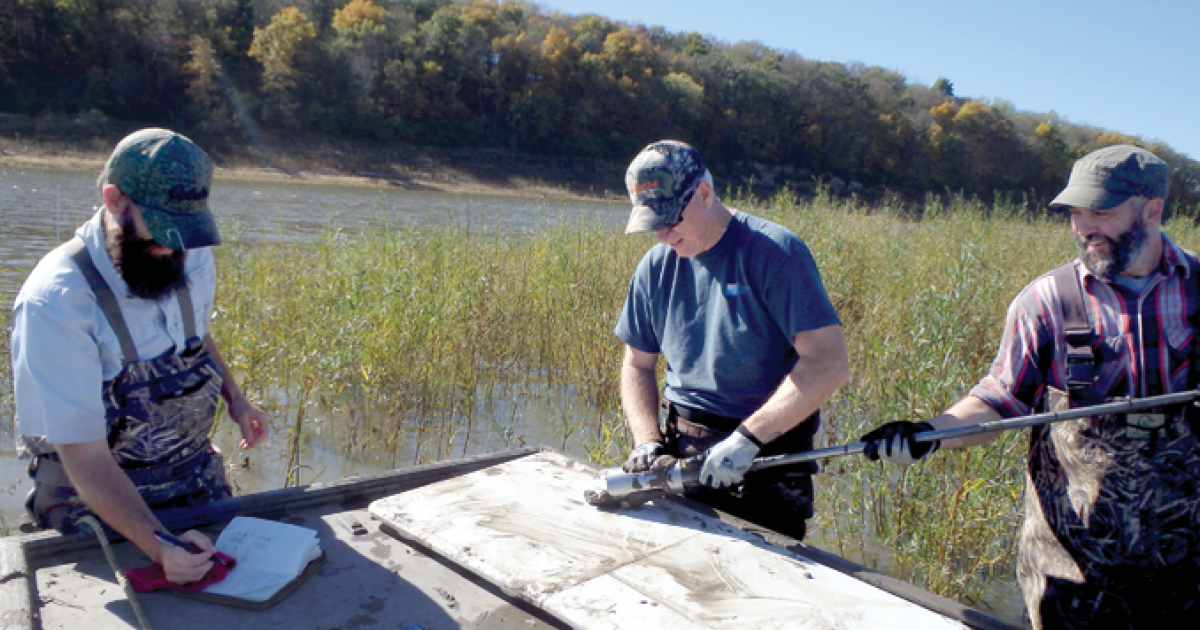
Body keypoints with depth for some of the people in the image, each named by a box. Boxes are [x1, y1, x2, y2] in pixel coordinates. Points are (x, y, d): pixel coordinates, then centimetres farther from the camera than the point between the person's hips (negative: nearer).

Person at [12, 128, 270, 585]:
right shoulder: (55, 303, -25)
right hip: (97, 502, -4)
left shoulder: (191, 258, -6)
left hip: (199, 479, 5)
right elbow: (86, 457, -25)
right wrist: (158, 546, -37)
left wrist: (234, 397, 0)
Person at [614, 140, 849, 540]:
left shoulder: (774, 252, -12)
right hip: (681, 453, 4)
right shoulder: (656, 266, 5)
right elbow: (637, 365, 13)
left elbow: (829, 363, -19)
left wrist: (747, 437, -23)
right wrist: (648, 441, -3)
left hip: (767, 462, -4)